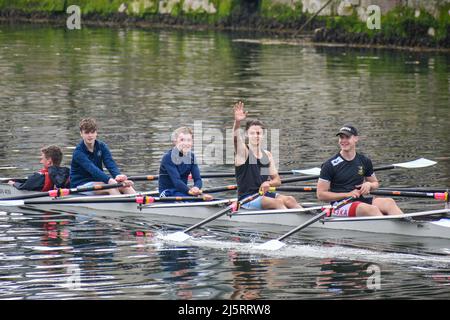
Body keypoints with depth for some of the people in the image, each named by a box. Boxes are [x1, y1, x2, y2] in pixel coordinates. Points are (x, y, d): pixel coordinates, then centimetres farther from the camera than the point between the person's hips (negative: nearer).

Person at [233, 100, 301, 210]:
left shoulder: (267, 155, 13)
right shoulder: (243, 151, -2)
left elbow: (277, 180, 12)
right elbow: (236, 138, -24)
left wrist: (268, 183, -12)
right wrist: (237, 122, -44)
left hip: (263, 195, 5)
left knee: (289, 200, -19)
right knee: (277, 202, -28)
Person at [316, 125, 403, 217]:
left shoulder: (364, 161, 12)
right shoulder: (330, 165, -2)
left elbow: (375, 183, 26)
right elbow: (321, 195, -4)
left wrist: (369, 184, 0)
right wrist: (348, 194, -11)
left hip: (361, 201, 5)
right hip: (340, 207, -5)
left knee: (389, 202, -23)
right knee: (372, 209, -34)